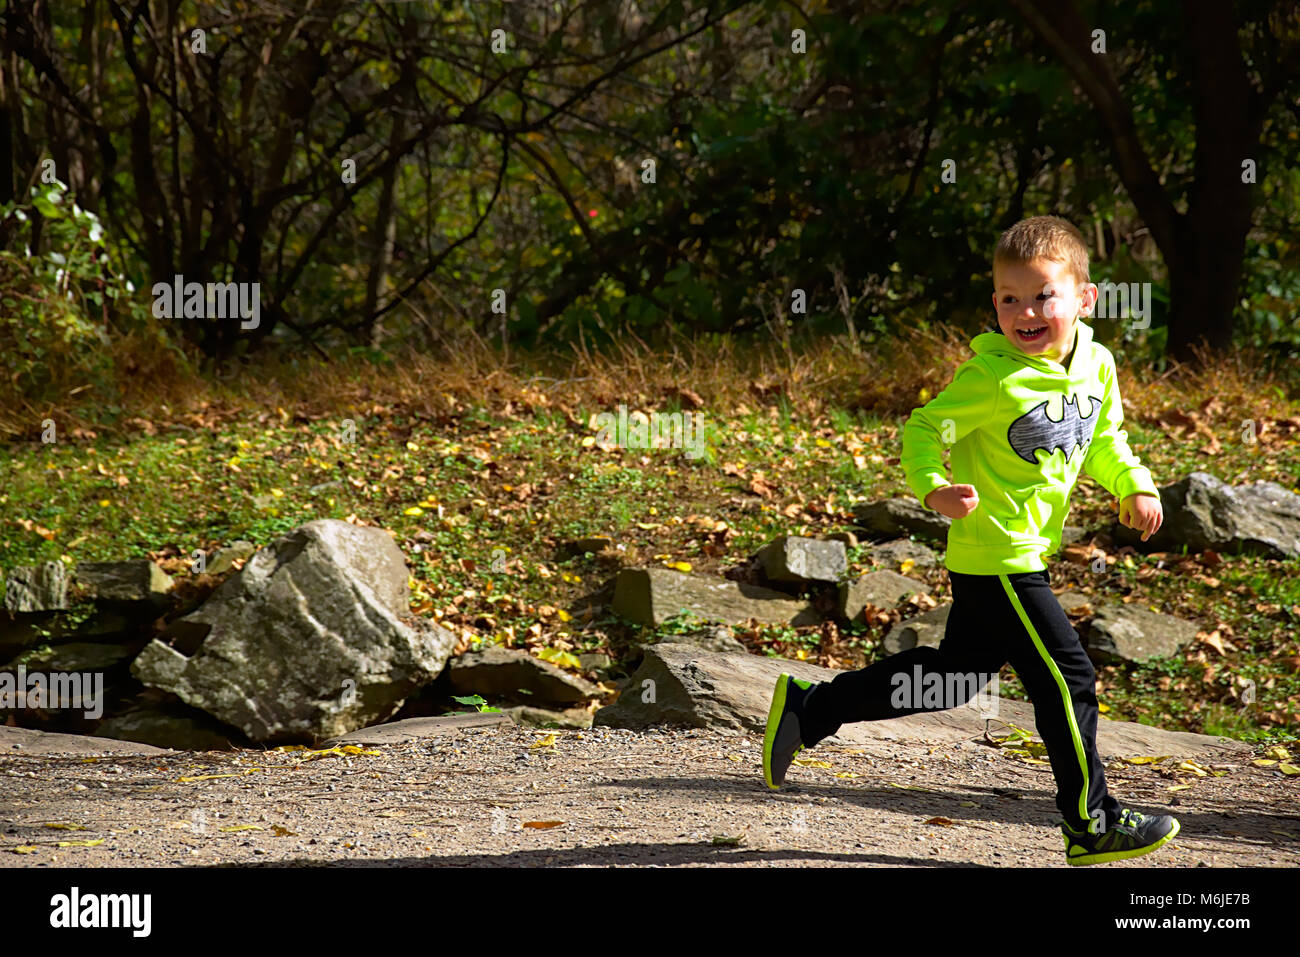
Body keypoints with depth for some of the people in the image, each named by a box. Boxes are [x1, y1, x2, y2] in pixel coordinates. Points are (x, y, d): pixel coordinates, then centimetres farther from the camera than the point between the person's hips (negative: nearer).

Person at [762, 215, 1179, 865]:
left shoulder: (1097, 364, 4)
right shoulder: (993, 376, -19)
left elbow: (1105, 441, 19)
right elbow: (923, 430, -16)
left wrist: (1134, 488, 5)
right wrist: (933, 490, -32)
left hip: (1024, 555, 9)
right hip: (998, 561, -9)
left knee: (957, 675, 19)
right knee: (1066, 680, -6)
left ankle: (807, 709, 26)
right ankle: (1091, 824, 6)